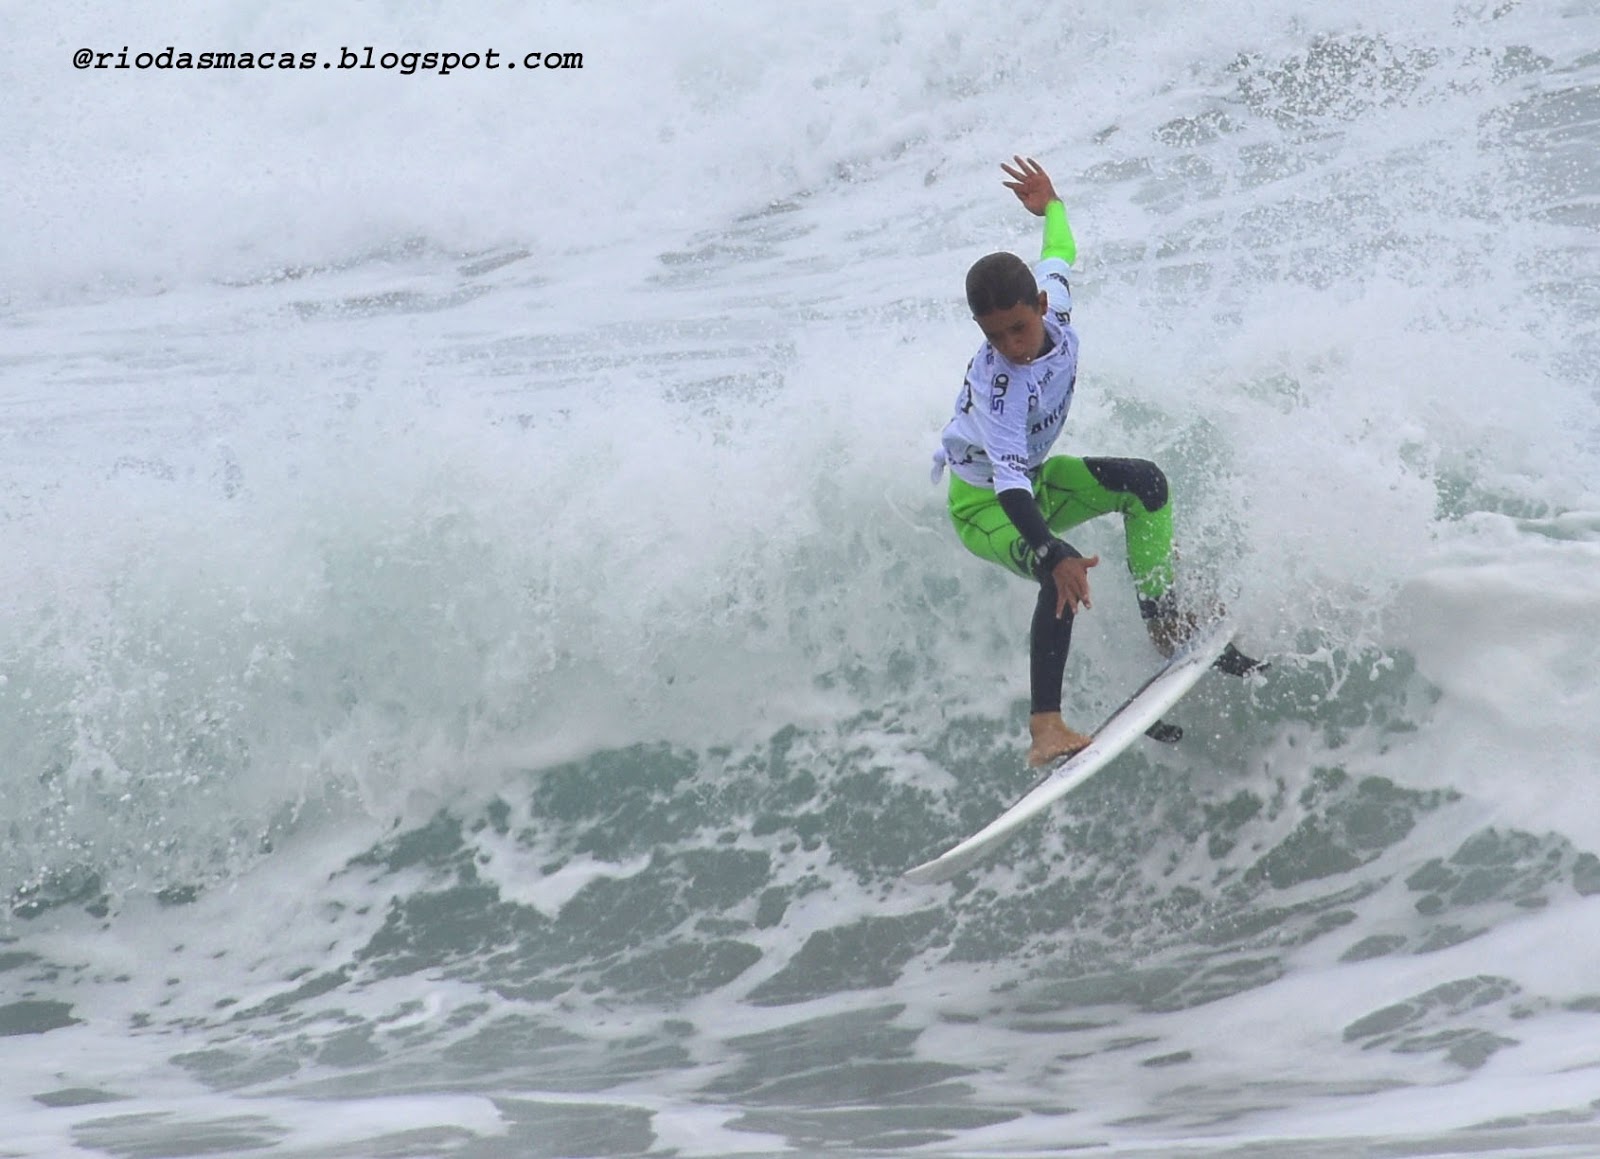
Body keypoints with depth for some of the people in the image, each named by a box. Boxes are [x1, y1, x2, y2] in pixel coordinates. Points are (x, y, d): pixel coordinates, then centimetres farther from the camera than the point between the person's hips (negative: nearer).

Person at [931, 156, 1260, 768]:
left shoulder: (1053, 299, -17)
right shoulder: (994, 385, -37)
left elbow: (1059, 253, 9)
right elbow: (1009, 482, -47)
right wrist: (1054, 553, -60)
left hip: (1033, 477, 8)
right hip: (983, 502, -8)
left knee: (1144, 482, -8)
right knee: (1062, 577, -32)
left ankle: (1163, 620, 0)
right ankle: (1045, 727, -33)